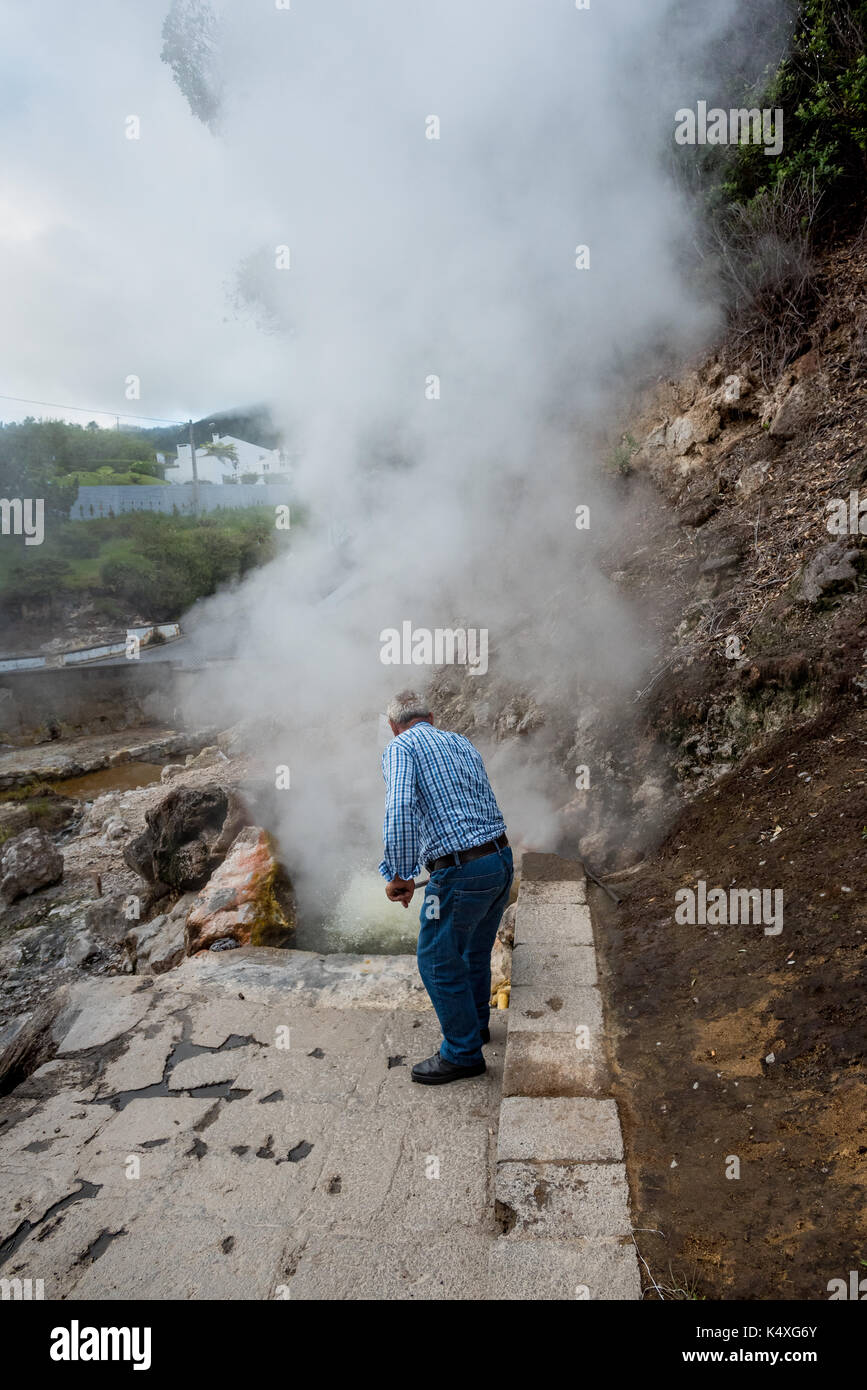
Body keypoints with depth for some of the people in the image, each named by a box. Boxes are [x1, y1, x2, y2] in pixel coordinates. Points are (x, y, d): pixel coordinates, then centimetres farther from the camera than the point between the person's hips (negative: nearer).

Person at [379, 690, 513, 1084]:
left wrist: (399, 875, -17)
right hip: (503, 858, 8)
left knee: (437, 960, 11)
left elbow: (400, 810, -23)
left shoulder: (400, 747, -5)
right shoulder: (462, 743, 17)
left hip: (461, 871, -8)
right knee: (475, 950, 27)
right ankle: (476, 1024, 47)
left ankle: (462, 1054, 24)